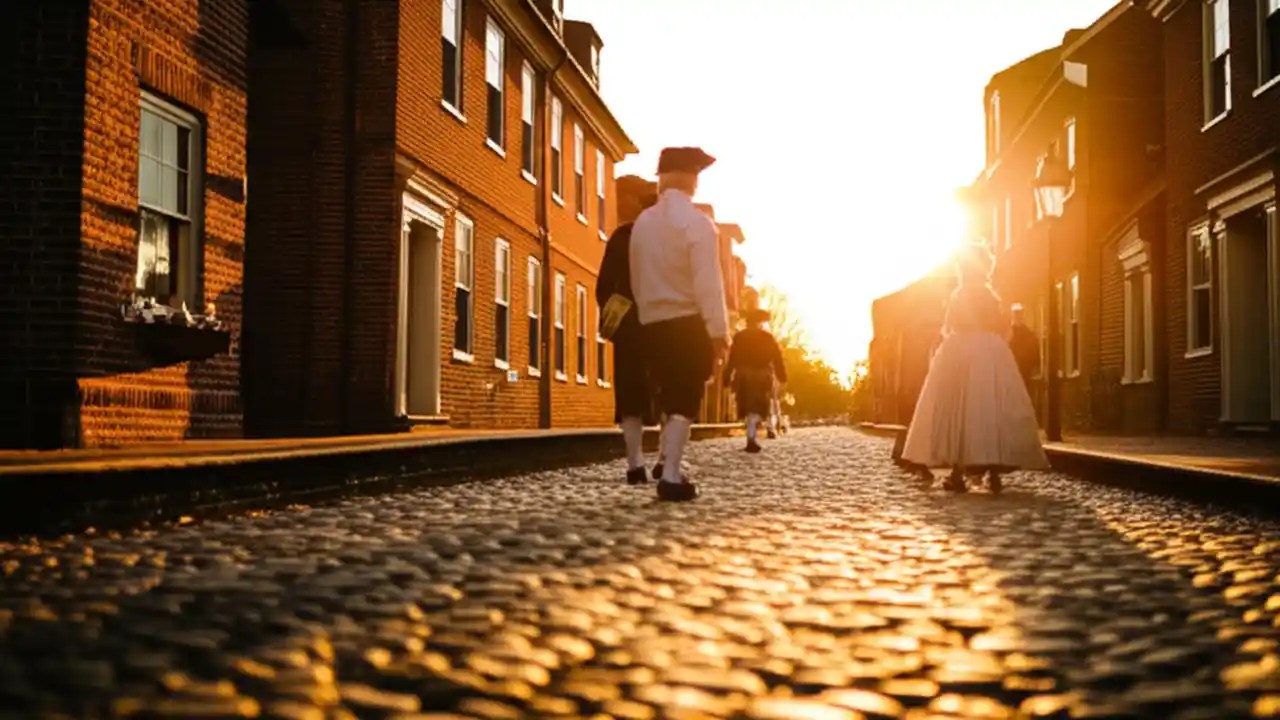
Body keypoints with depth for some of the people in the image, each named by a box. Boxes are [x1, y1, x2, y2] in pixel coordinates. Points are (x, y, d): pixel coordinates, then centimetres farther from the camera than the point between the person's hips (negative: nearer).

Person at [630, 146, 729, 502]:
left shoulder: (642, 222, 7)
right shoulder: (696, 221, -10)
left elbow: (637, 279, 8)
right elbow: (708, 282, -16)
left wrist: (648, 313, 17)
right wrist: (719, 331, -14)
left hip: (654, 323, 5)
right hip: (689, 322, -5)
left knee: (671, 396, 16)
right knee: (685, 399, -3)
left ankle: (667, 465, 15)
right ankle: (671, 476, -9)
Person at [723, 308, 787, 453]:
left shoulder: (739, 337, 8)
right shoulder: (768, 337, 4)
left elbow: (732, 358, 4)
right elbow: (777, 358, -1)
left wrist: (727, 377, 5)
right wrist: (782, 376, 2)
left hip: (743, 375, 2)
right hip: (762, 376, -2)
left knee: (748, 408, 14)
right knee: (756, 408, -6)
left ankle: (752, 438, 19)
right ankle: (751, 439, -22)